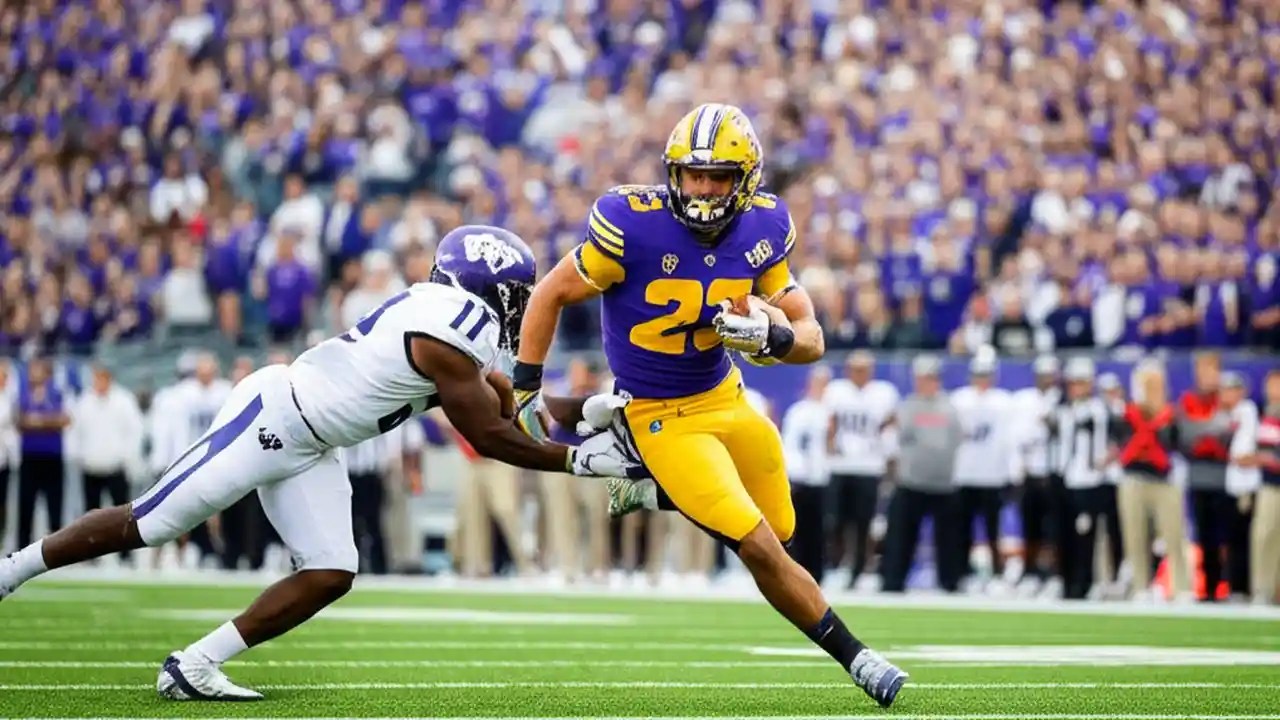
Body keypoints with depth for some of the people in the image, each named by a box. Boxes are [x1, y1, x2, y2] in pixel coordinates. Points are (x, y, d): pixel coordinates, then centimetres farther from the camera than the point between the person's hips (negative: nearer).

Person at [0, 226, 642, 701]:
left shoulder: (452, 318, 8)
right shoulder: (447, 335, -22)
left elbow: (505, 400, 19)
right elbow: (490, 437, -18)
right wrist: (580, 460, -15)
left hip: (310, 448, 10)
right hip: (271, 415, -10)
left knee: (330, 575, -2)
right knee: (145, 526, -5)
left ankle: (193, 666, 1)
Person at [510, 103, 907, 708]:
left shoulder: (760, 232, -9)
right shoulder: (633, 225, -23)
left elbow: (811, 339, -5)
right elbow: (551, 295, -10)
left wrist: (769, 335, -28)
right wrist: (526, 389, -9)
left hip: (726, 396, 6)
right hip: (662, 419, -6)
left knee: (780, 528, 20)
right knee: (762, 549, -11)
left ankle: (657, 493, 37)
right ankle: (853, 657, 6)